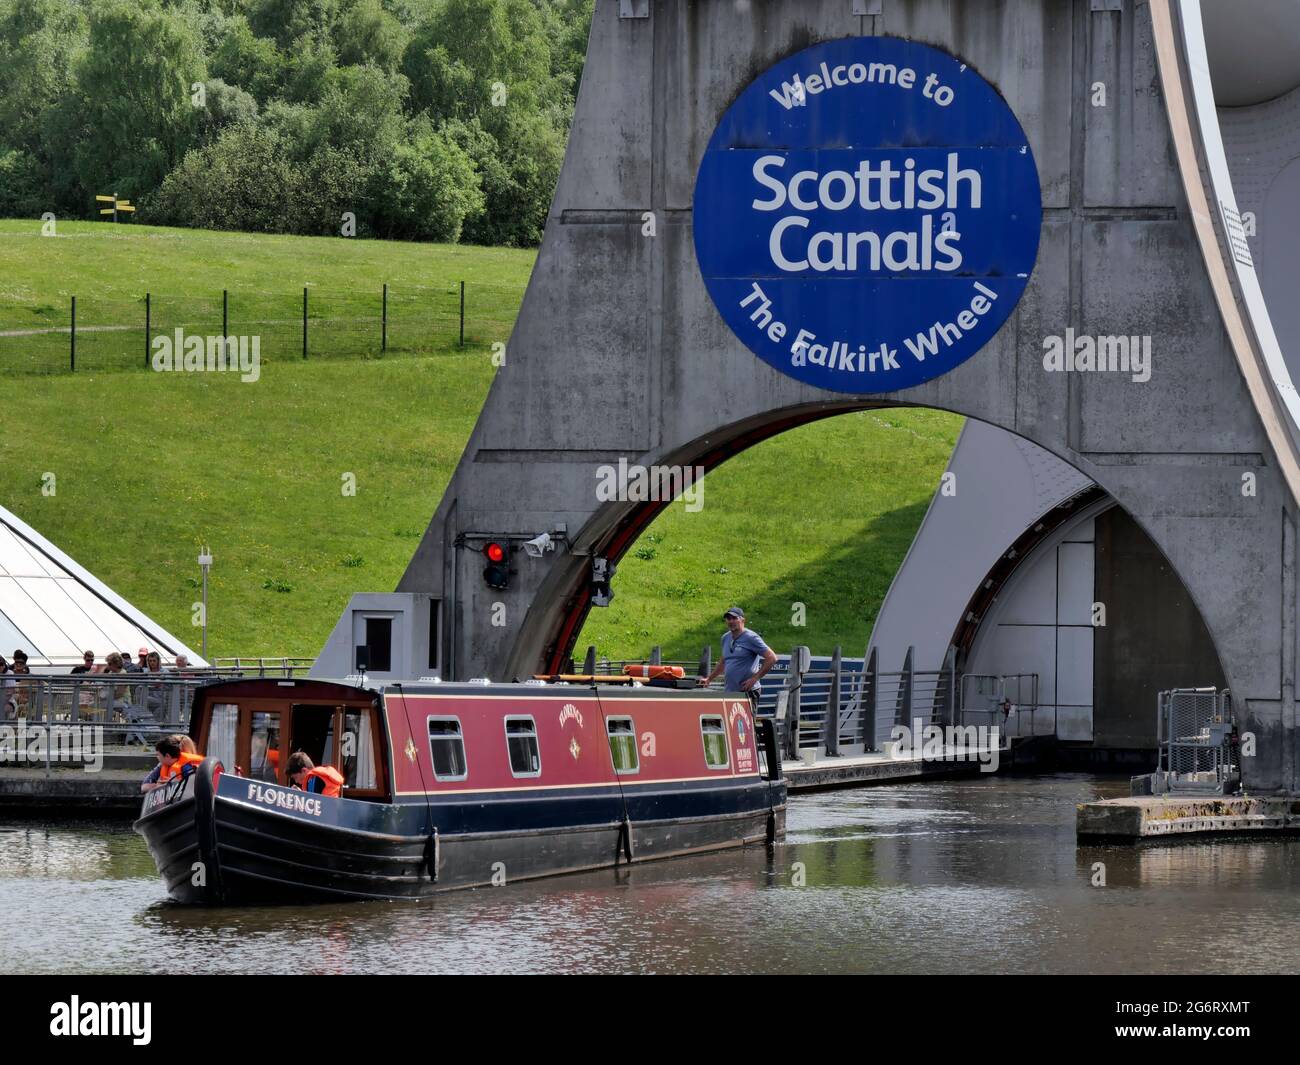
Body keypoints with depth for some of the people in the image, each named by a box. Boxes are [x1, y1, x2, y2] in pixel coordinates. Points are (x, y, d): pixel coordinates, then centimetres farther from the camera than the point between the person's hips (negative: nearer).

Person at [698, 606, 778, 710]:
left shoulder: (751, 638, -6)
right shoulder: (726, 638, 17)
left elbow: (772, 658, -10)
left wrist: (755, 678, -13)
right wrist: (709, 679, 27)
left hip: (748, 691, -7)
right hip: (729, 692, 7)